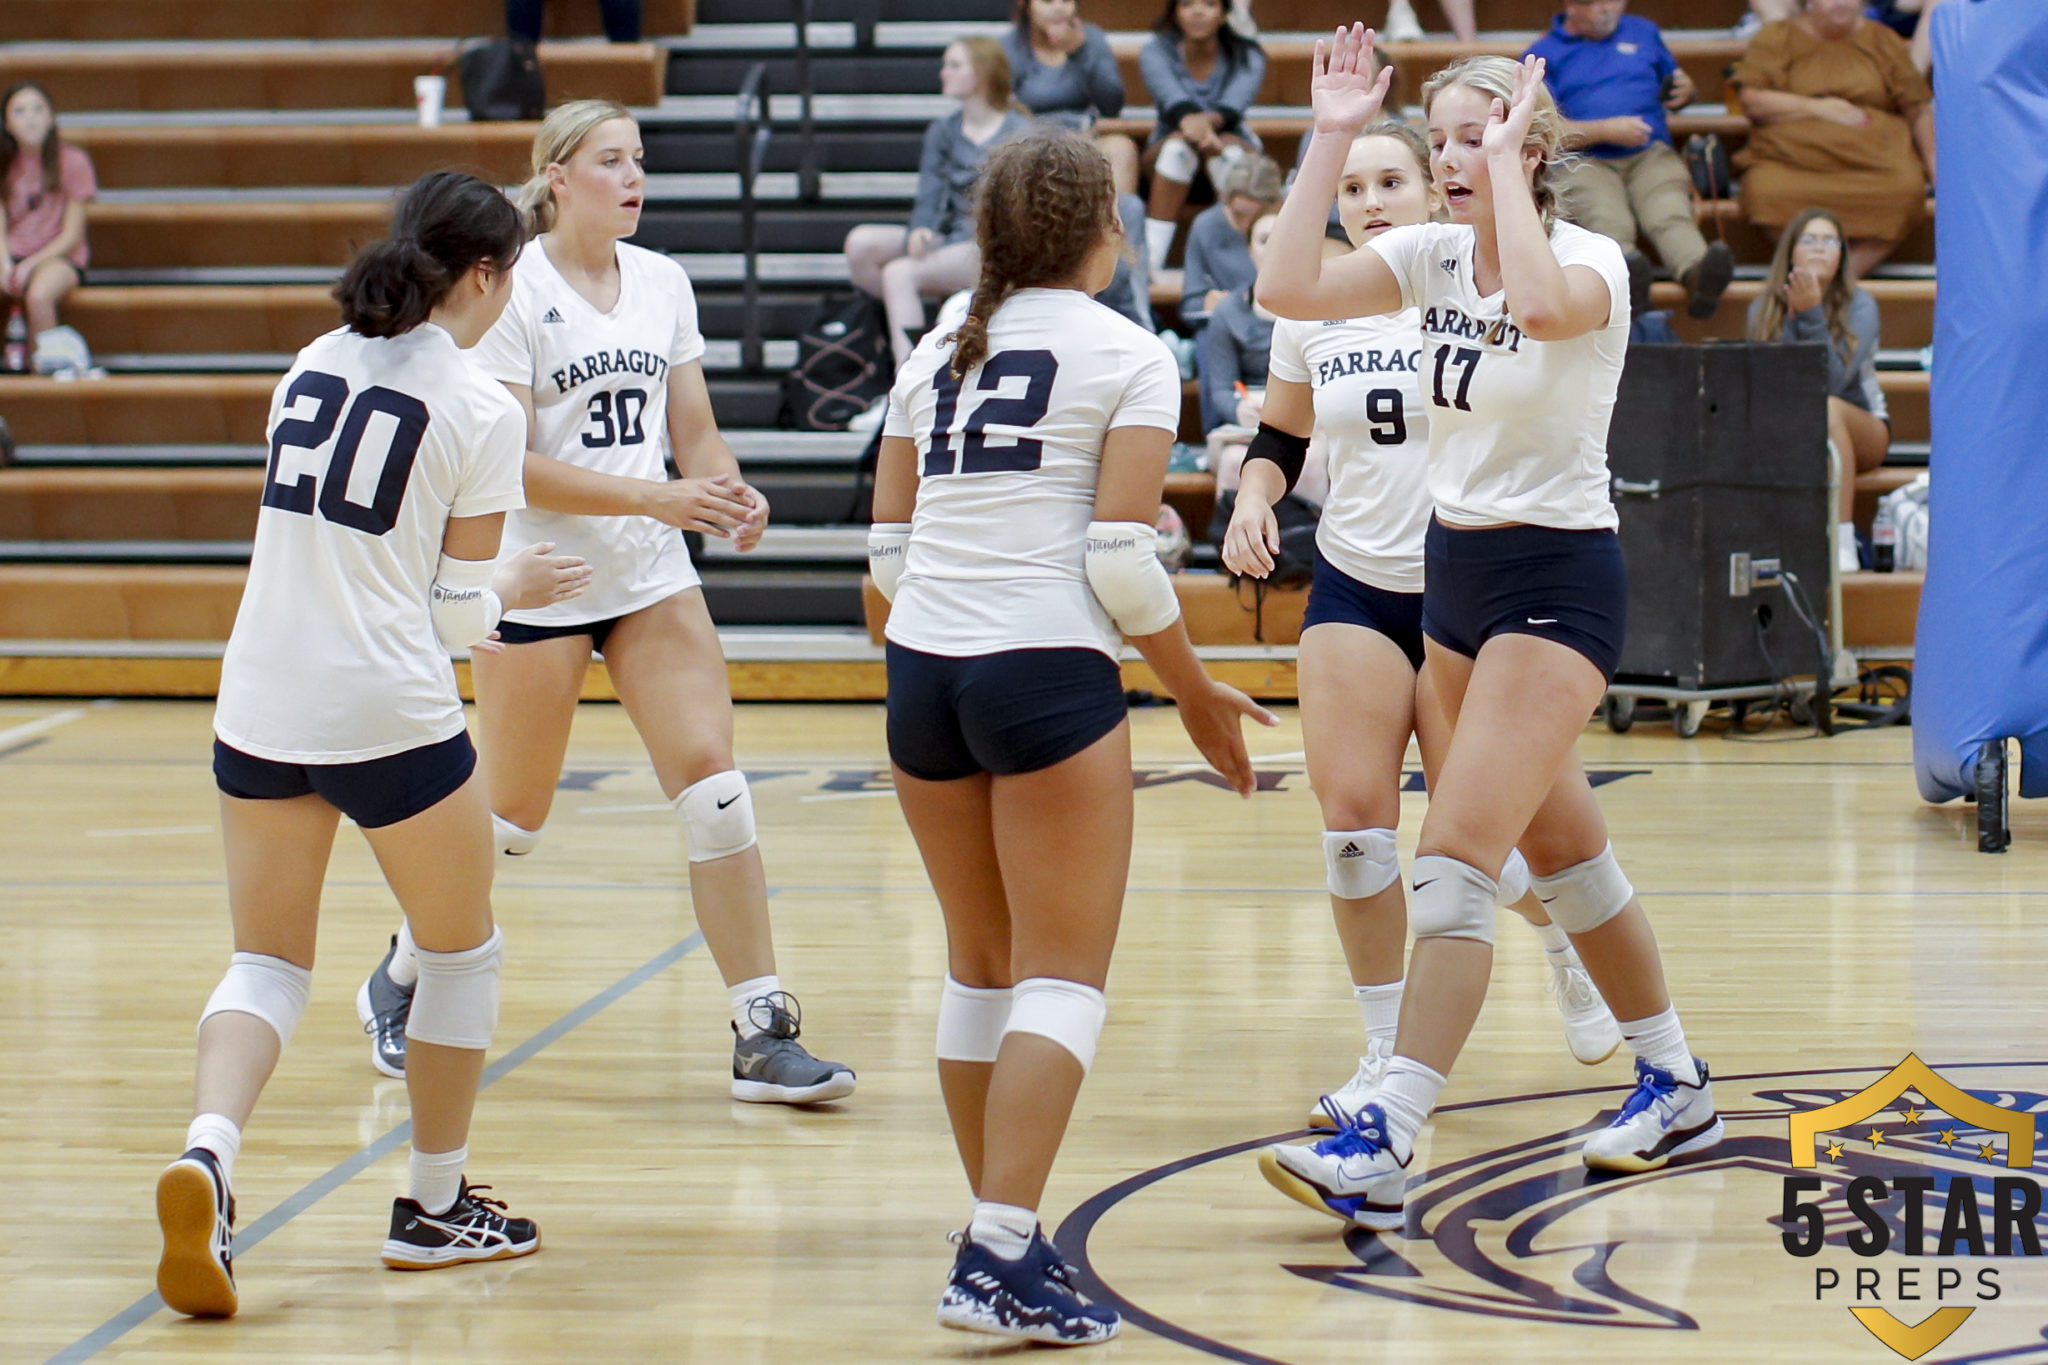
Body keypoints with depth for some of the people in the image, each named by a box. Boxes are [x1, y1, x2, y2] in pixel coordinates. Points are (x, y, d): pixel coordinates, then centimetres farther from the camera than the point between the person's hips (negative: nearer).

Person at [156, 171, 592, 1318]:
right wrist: (512, 589, 16)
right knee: (464, 949, 17)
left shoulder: (314, 363, 9)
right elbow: (454, 606, -6)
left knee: (269, 960, 11)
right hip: (388, 712, -5)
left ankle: (208, 1153, -17)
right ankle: (438, 1205, 24)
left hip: (259, 703, 5)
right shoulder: (480, 409, -8)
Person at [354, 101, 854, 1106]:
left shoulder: (663, 281, 7)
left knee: (713, 788, -8)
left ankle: (764, 1036, -5)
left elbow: (693, 428, 12)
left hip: (651, 574, 5)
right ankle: (398, 981, 30)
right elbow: (508, 465, -15)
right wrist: (655, 498, -23)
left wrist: (729, 493, -10)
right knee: (512, 819, 5)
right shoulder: (515, 291, -10)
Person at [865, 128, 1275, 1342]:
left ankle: (1002, 1234, 23)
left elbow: (888, 546, 13)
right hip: (1048, 672, -6)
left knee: (983, 962, 17)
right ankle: (1001, 1258, -14)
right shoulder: (1129, 356, -3)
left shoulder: (938, 354, 13)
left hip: (922, 672, 6)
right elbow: (1121, 558, -10)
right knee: (1065, 973, -3)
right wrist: (1195, 692, 2)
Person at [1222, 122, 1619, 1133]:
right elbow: (1281, 435, 17)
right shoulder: (1311, 313, 4)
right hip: (1354, 589, 3)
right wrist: (1253, 499, -4)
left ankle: (1568, 945, 33)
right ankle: (1386, 1051, 7)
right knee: (1352, 819, -8)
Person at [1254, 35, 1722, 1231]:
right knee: (1561, 851, 17)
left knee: (1456, 859, -16)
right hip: (1455, 571, 8)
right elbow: (1290, 289, -8)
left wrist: (1509, 160, -27)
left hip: (1558, 581, -8)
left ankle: (1385, 1149, -19)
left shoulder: (1590, 259, -14)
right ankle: (1677, 1088, 31)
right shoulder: (1432, 255, 4)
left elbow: (1543, 305, -39)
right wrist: (1333, 139, -9)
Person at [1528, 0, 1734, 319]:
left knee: (1671, 216, -32)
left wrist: (1686, 91, 10)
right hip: (1586, 160, -3)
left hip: (1651, 153, 3)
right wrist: (1607, 130, -9)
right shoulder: (1543, 54, 13)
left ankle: (1699, 274, -62)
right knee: (1609, 224, -37)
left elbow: (1674, 84, 36)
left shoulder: (1643, 32, 28)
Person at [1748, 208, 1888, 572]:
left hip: (1863, 432, -2)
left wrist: (1812, 316, -26)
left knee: (1828, 409, -36)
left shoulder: (1859, 305, -9)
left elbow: (1834, 382, -22)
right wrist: (1793, 319, -19)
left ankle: (1842, 544, -42)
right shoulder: (1764, 309, -2)